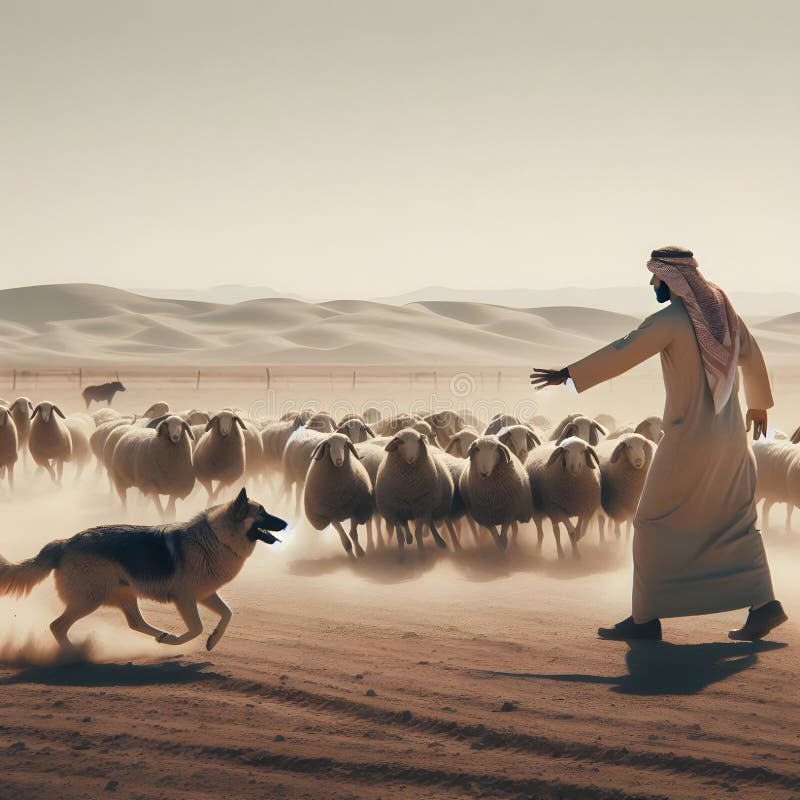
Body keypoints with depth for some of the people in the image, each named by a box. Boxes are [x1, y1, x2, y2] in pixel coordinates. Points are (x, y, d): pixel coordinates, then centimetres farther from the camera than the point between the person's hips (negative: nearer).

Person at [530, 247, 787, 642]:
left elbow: (622, 353, -20)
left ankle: (646, 617, 5)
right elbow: (751, 357, 19)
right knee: (735, 522, 14)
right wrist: (758, 404, 33)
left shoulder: (670, 320, -15)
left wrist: (567, 374, -16)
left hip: (688, 438, -7)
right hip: (730, 434, 7)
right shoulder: (722, 310, 8)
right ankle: (763, 604, 9)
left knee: (654, 524, 2)